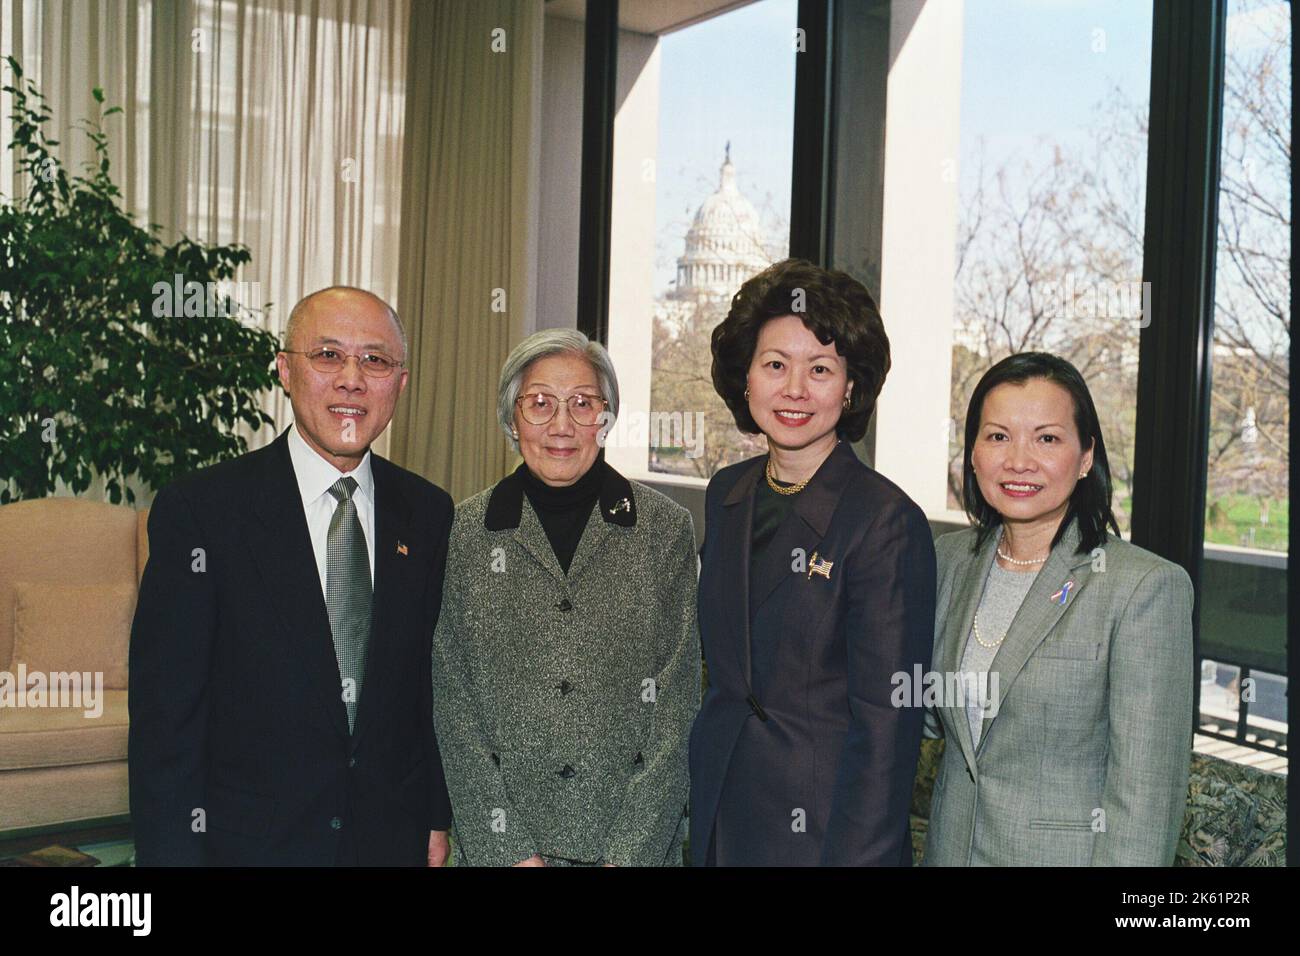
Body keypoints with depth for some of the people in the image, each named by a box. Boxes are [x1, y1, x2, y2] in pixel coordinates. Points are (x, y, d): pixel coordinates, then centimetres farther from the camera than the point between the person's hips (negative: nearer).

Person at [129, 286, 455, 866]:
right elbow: (164, 712, -11)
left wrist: (436, 818, 7)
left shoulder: (428, 513, 1)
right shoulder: (197, 510, -11)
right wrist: (173, 852, -13)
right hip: (248, 842, -3)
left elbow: (432, 683, 8)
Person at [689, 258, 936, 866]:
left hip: (822, 830, -6)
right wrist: (698, 812, 11)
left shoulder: (888, 524, -17)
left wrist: (858, 855, -19)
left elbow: (888, 726, -16)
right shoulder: (726, 496, 3)